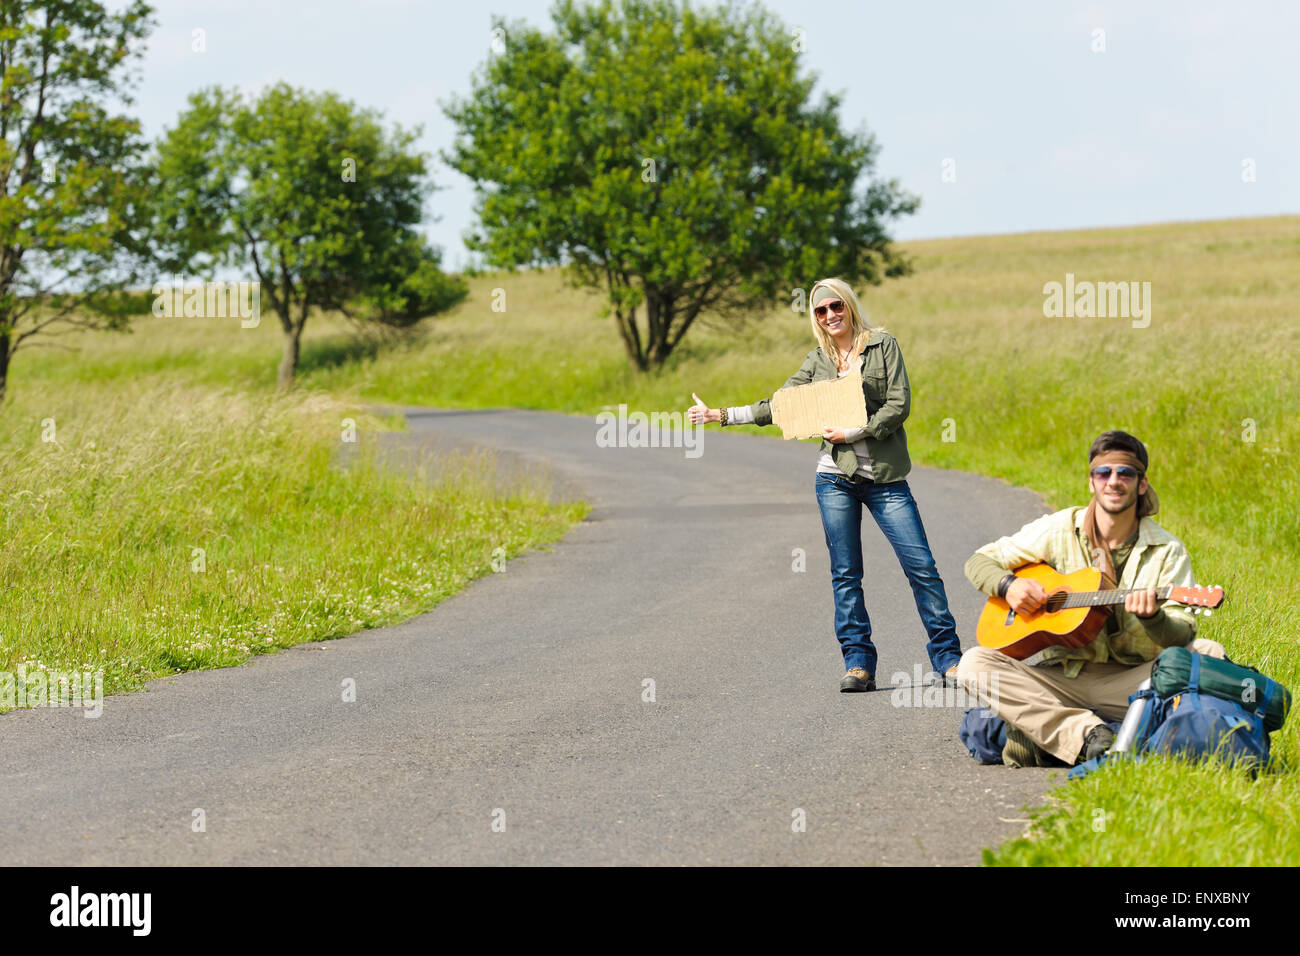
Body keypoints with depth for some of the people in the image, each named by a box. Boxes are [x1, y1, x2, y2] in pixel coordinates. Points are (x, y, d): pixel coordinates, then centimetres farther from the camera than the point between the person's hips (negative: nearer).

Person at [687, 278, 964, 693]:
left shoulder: (883, 345, 2)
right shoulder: (818, 360, 11)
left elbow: (899, 405, -6)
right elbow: (778, 407, 13)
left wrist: (854, 432, -14)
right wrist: (720, 415, 9)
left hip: (885, 477, -3)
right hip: (836, 477, 3)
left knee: (921, 566, -6)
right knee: (845, 575, 3)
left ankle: (948, 657, 2)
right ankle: (858, 664, 9)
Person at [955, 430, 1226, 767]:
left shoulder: (1167, 550, 2)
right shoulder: (1058, 530, 5)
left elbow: (1183, 635, -6)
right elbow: (979, 561, 11)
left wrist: (1152, 617, -28)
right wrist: (1008, 585, -12)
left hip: (1129, 683, 0)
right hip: (1060, 675, 0)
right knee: (973, 664, -22)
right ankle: (1086, 736, -36)